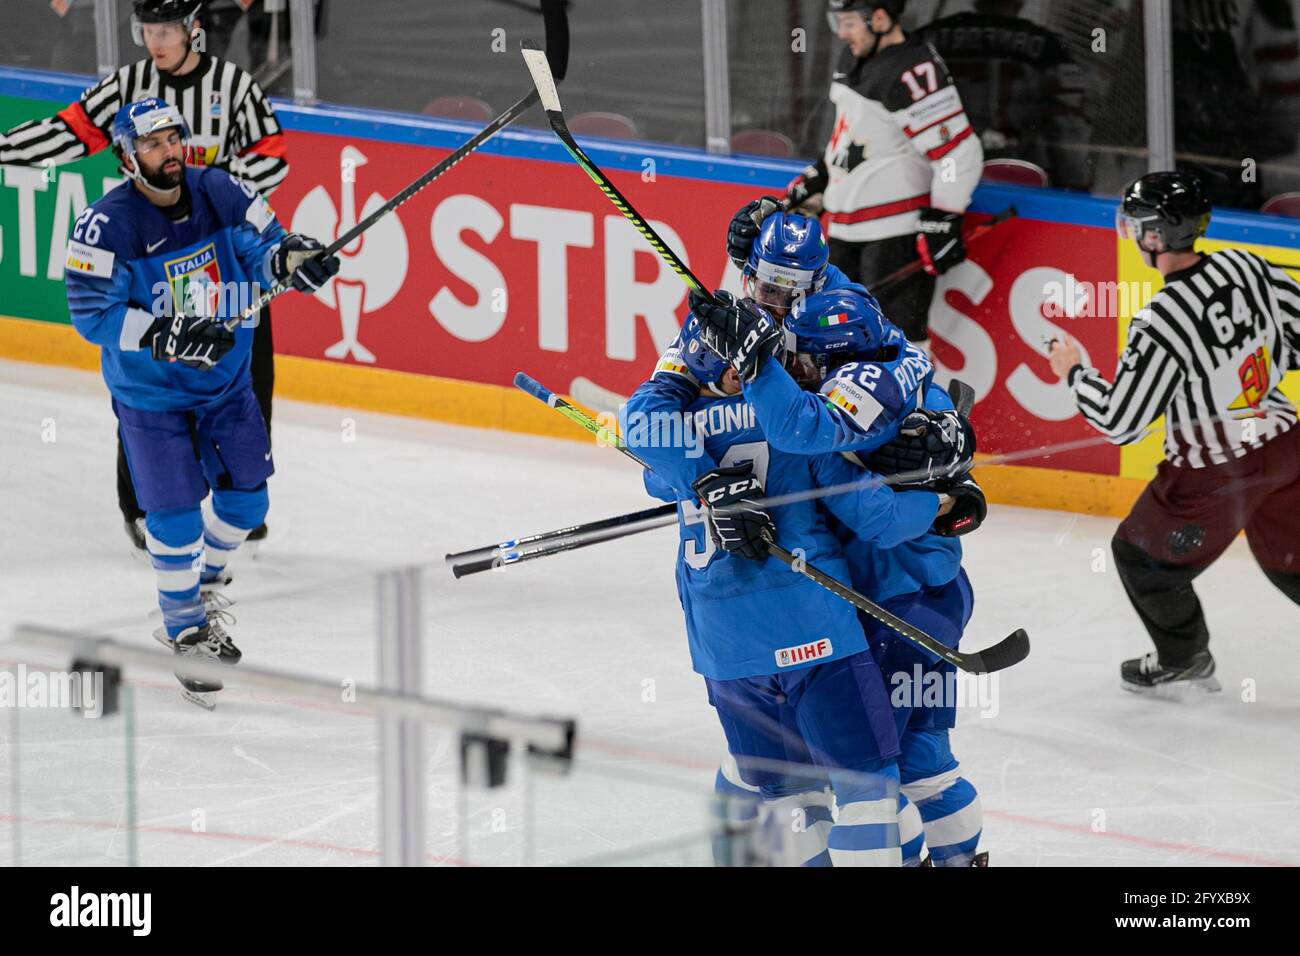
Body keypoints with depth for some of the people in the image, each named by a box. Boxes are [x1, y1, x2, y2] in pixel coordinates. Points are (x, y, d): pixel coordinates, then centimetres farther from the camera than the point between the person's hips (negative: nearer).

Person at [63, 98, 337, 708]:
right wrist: (167, 337, -33)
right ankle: (186, 629, 13)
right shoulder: (107, 225, -22)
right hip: (150, 391, -4)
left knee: (246, 493, 9)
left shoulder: (221, 194, -10)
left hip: (225, 379, 4)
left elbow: (263, 247, -3)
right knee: (175, 509, -6)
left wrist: (290, 258, -28)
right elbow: (92, 313, -23)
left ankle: (205, 583, 37)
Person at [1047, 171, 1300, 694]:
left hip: (1215, 480, -6)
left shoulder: (1160, 323, -27)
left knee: (1142, 556, 19)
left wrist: (1074, 372, -2)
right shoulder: (1246, 268, -10)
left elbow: (1117, 421, -19)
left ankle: (1184, 660, 35)